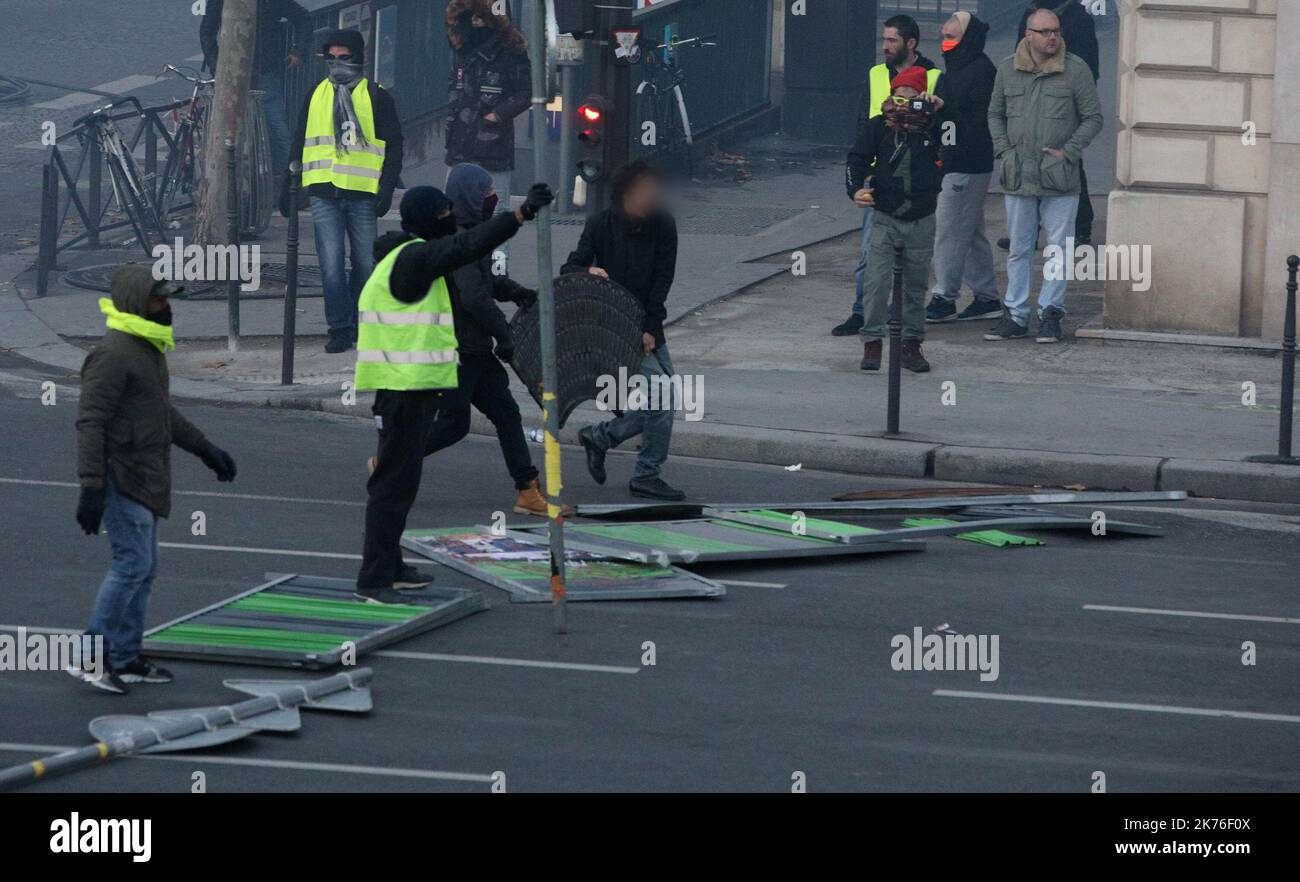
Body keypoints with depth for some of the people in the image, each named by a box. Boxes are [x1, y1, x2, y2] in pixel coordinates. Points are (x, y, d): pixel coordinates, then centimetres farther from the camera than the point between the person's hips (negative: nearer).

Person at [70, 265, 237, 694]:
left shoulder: (148, 349, 15)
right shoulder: (112, 354, -18)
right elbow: (90, 421, -22)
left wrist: (204, 449, 28)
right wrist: (91, 486, -27)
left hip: (144, 479, 10)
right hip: (121, 477, -10)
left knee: (143, 568, 11)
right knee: (132, 564, -13)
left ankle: (125, 659, 15)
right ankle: (90, 656, -10)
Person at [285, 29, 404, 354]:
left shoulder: (377, 98, 5)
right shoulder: (316, 96, 13)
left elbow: (393, 146, 4)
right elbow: (299, 144, 18)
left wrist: (386, 190, -5)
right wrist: (288, 187, 13)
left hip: (363, 194, -1)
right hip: (324, 193, 1)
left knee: (366, 263, 3)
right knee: (331, 263, -6)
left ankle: (360, 325, 16)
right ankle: (339, 328, -3)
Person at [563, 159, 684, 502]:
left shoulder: (662, 225, -3)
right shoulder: (600, 225, -8)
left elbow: (662, 280, -5)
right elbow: (569, 268, -5)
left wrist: (650, 328, -13)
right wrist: (588, 271, -29)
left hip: (648, 328, 5)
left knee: (661, 401, 5)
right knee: (661, 392, -14)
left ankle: (599, 436, 24)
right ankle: (647, 475, -4)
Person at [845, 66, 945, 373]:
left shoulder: (932, 128, 0)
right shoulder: (879, 127, 0)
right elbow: (857, 159, 4)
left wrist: (938, 109, -17)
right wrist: (856, 189, -12)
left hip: (921, 221, 1)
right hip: (885, 218, -1)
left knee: (916, 286, 9)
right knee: (877, 281, -10)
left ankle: (912, 344, 19)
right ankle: (872, 342, -3)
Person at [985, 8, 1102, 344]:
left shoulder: (1076, 70, -2)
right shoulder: (1008, 70, 6)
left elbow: (1093, 118, 1)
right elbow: (995, 114, 16)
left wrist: (1068, 152, -8)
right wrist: (1004, 152, 3)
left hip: (1060, 177, -2)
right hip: (1019, 176, 2)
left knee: (1058, 249, -1)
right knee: (1019, 250, 7)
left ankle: (1050, 315, 6)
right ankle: (1015, 315, 13)